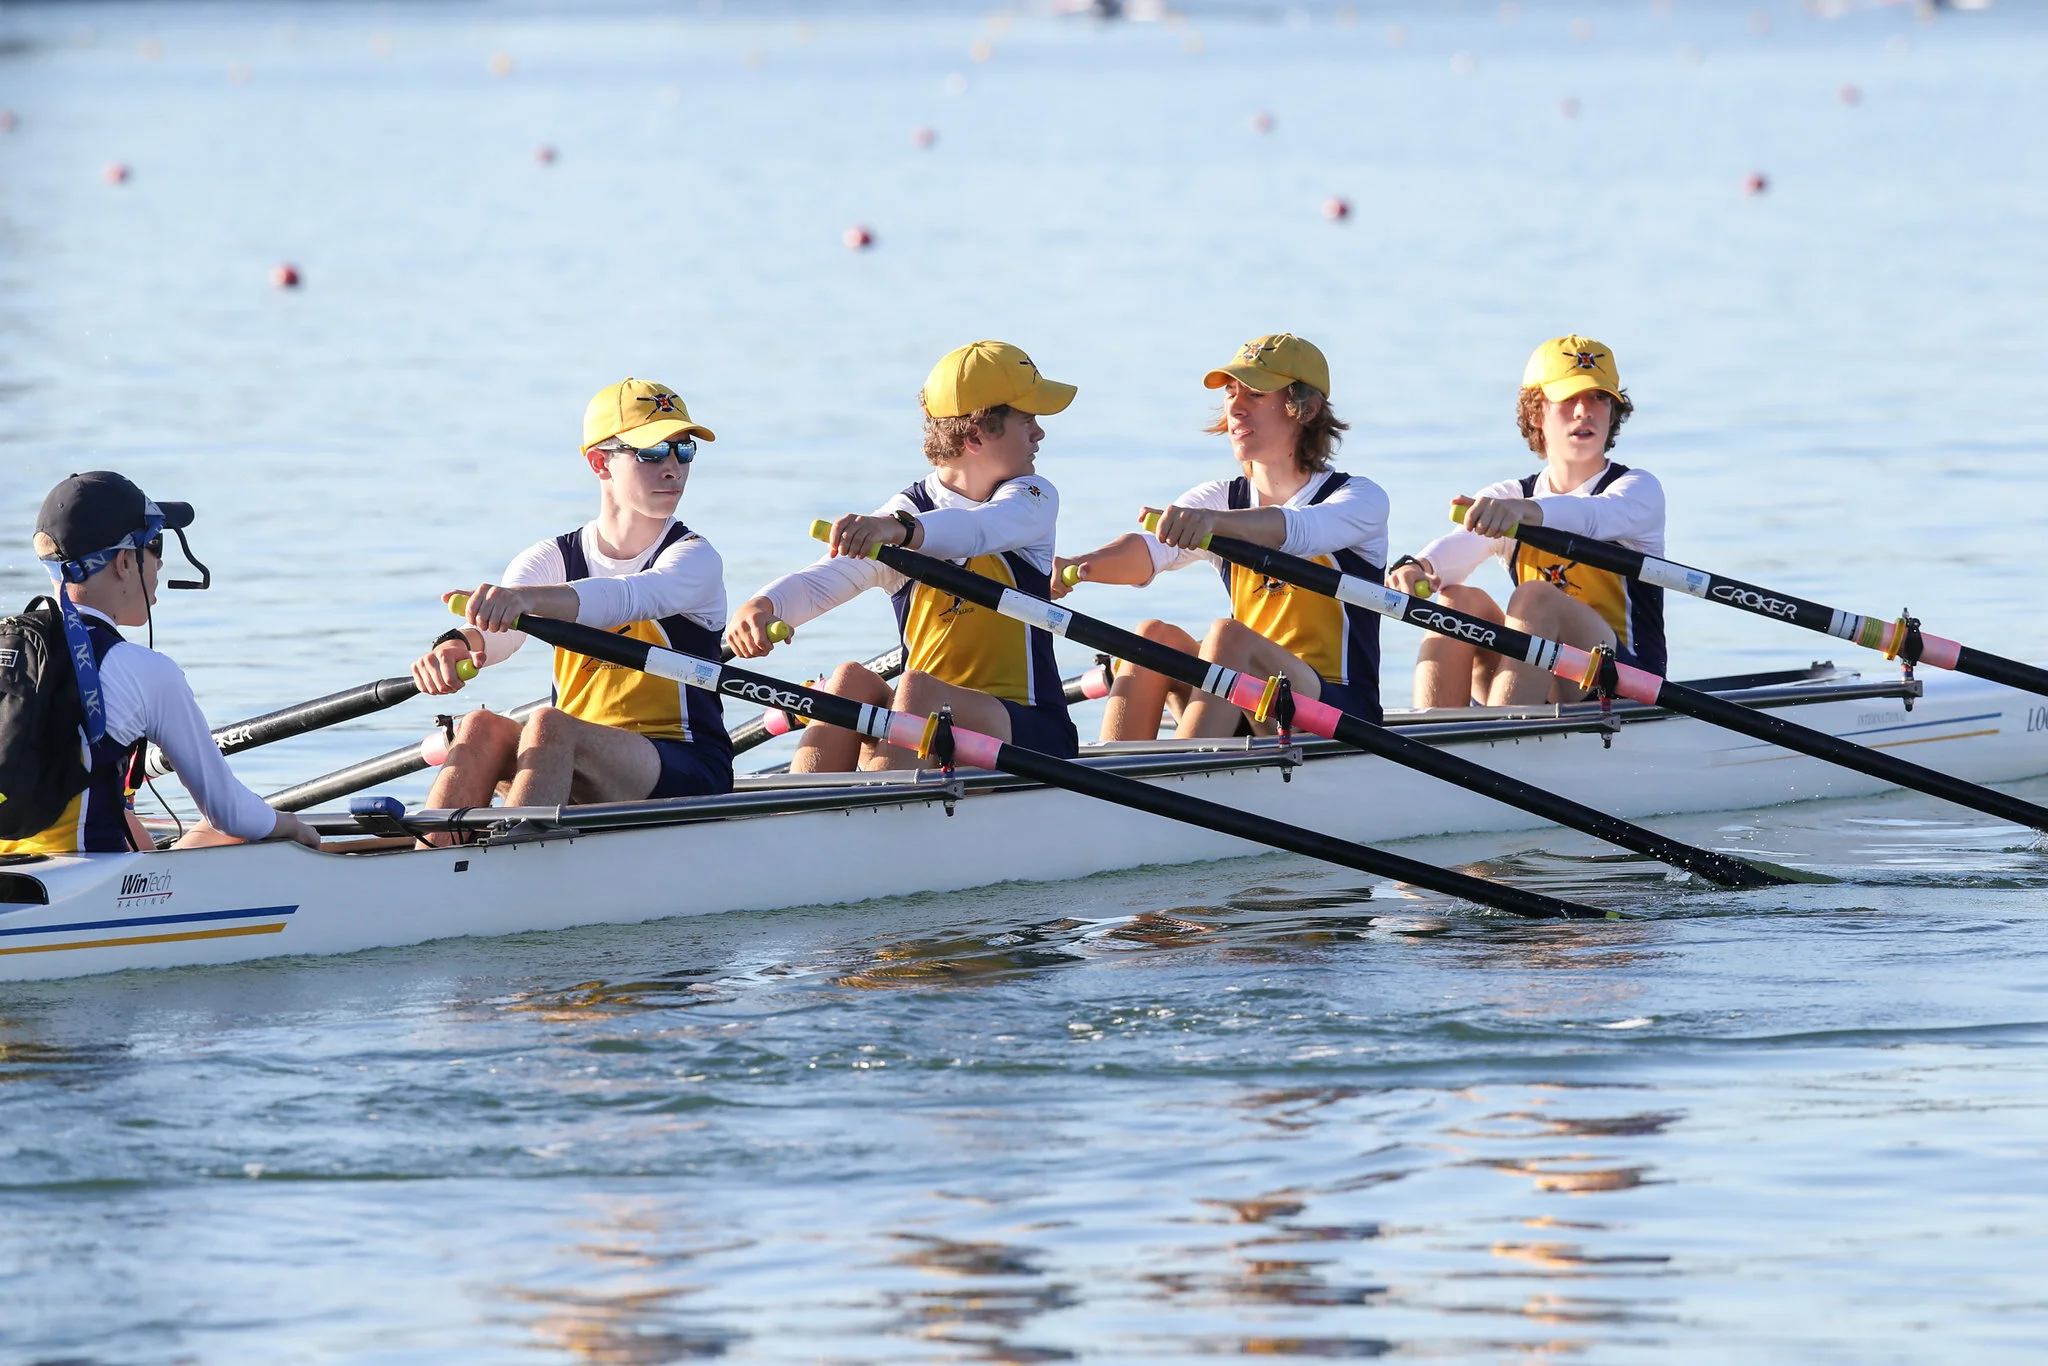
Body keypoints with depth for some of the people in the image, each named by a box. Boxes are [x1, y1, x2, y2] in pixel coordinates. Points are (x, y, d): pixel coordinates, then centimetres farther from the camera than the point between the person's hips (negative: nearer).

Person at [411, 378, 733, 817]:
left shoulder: (694, 559, -3)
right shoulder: (554, 559, 11)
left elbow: (628, 598, -26)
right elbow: (498, 632, -10)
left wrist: (528, 599, -47)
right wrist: (458, 643, -37)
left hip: (684, 774, -4)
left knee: (549, 726, -32)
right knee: (481, 729, -24)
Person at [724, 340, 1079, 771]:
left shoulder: (1033, 497, 0)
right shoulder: (907, 511, 5)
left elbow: (978, 530, -25)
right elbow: (826, 578, -13)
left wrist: (900, 529, -48)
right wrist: (764, 604, -37)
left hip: (1028, 732, -3)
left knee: (916, 688, -31)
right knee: (851, 680, -25)